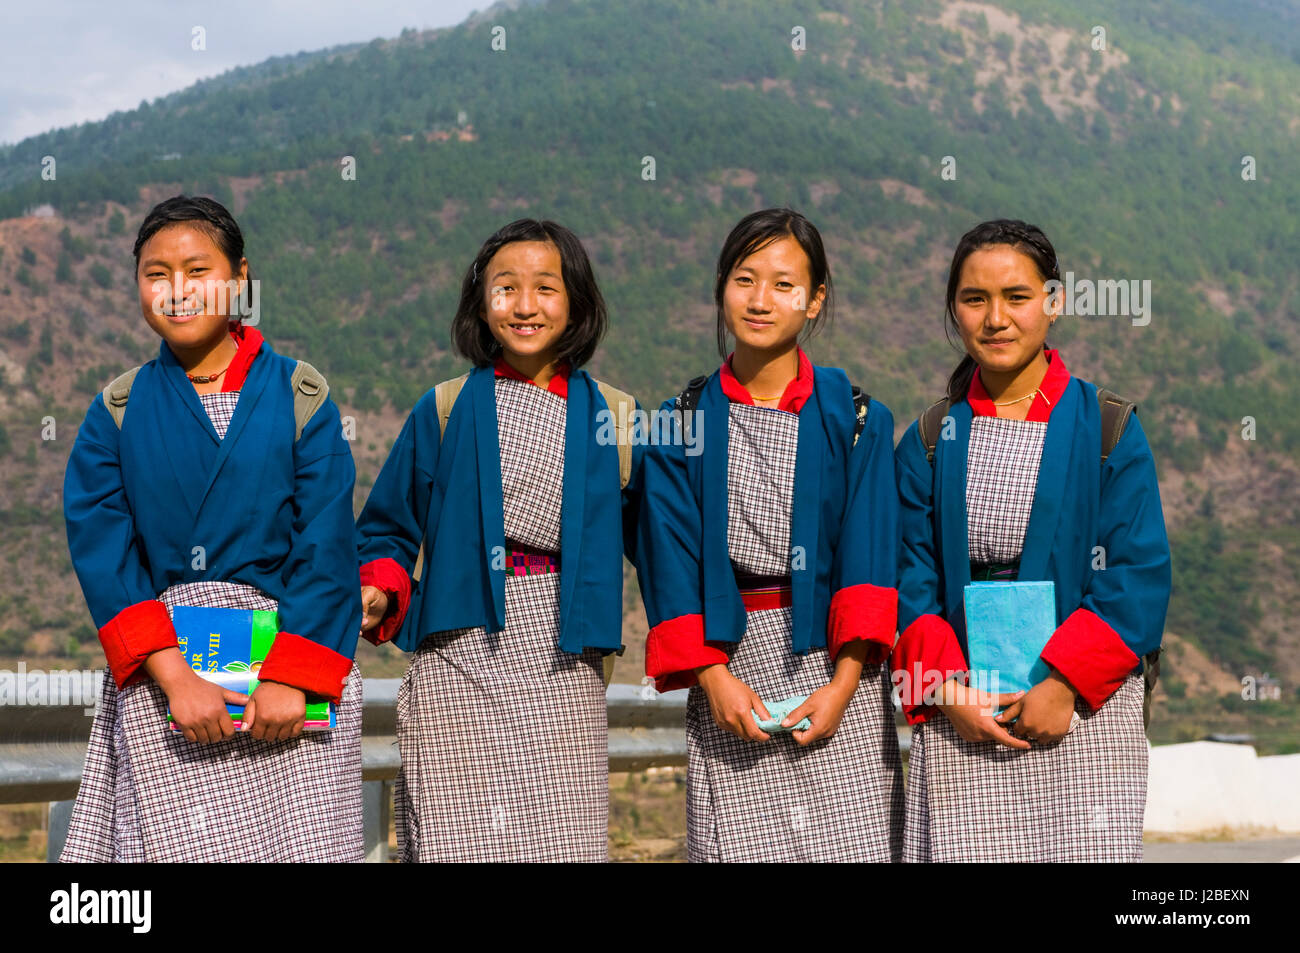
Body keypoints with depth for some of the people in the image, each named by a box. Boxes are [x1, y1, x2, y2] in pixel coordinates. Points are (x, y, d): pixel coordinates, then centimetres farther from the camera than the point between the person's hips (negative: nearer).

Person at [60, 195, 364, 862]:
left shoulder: (299, 395, 4)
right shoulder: (118, 411, 8)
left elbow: (327, 546, -3)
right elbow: (101, 551, -1)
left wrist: (290, 676, -13)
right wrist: (172, 676, -14)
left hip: (298, 669, -1)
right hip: (159, 673, 1)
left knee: (301, 843, -4)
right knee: (173, 843, -5)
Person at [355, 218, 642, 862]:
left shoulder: (615, 419, 10)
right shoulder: (445, 412, 7)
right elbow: (388, 529, 12)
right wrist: (378, 591, -7)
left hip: (563, 664, 1)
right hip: (459, 657, -1)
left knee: (567, 840, -3)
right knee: (461, 841, -7)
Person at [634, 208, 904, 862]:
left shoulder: (856, 420, 3)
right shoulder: (684, 423, 7)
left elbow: (869, 557, -3)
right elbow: (670, 560, 2)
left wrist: (844, 681, -13)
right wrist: (712, 676, -9)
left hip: (833, 666, -1)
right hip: (729, 668, 1)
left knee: (850, 845, -6)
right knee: (736, 846, -3)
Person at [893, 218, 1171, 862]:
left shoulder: (1108, 429, 1)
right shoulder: (930, 442, 9)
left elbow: (1139, 574, -4)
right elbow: (912, 581, 6)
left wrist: (1064, 683, -13)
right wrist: (949, 690, -8)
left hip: (1081, 706, -1)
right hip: (960, 716, 2)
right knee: (966, 853, -2)